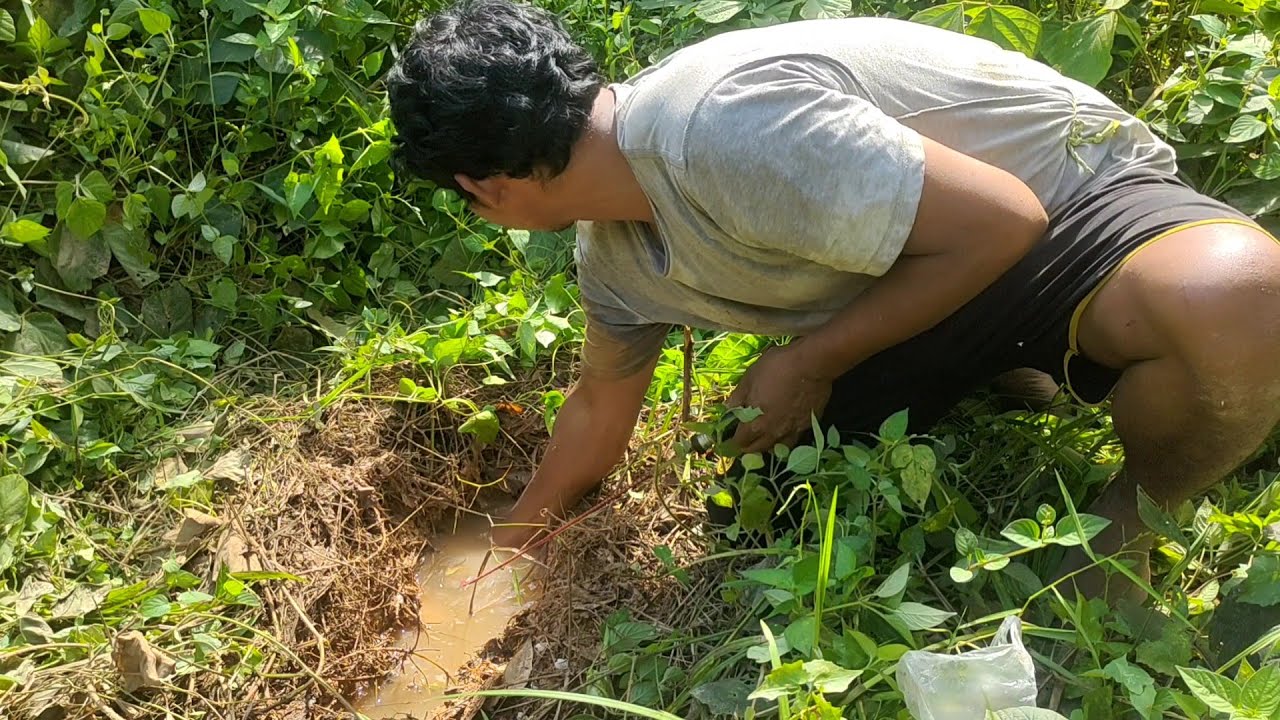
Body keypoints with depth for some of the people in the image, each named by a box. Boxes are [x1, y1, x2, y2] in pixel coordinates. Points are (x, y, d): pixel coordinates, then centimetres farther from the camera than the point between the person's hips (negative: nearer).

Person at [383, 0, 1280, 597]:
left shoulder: (725, 127, -34)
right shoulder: (613, 254, -3)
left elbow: (1002, 218, -27)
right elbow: (600, 409, 12)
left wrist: (811, 361, -19)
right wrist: (505, 549, 23)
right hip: (902, 308, 7)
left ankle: (1131, 524, -7)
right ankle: (989, 391, 16)